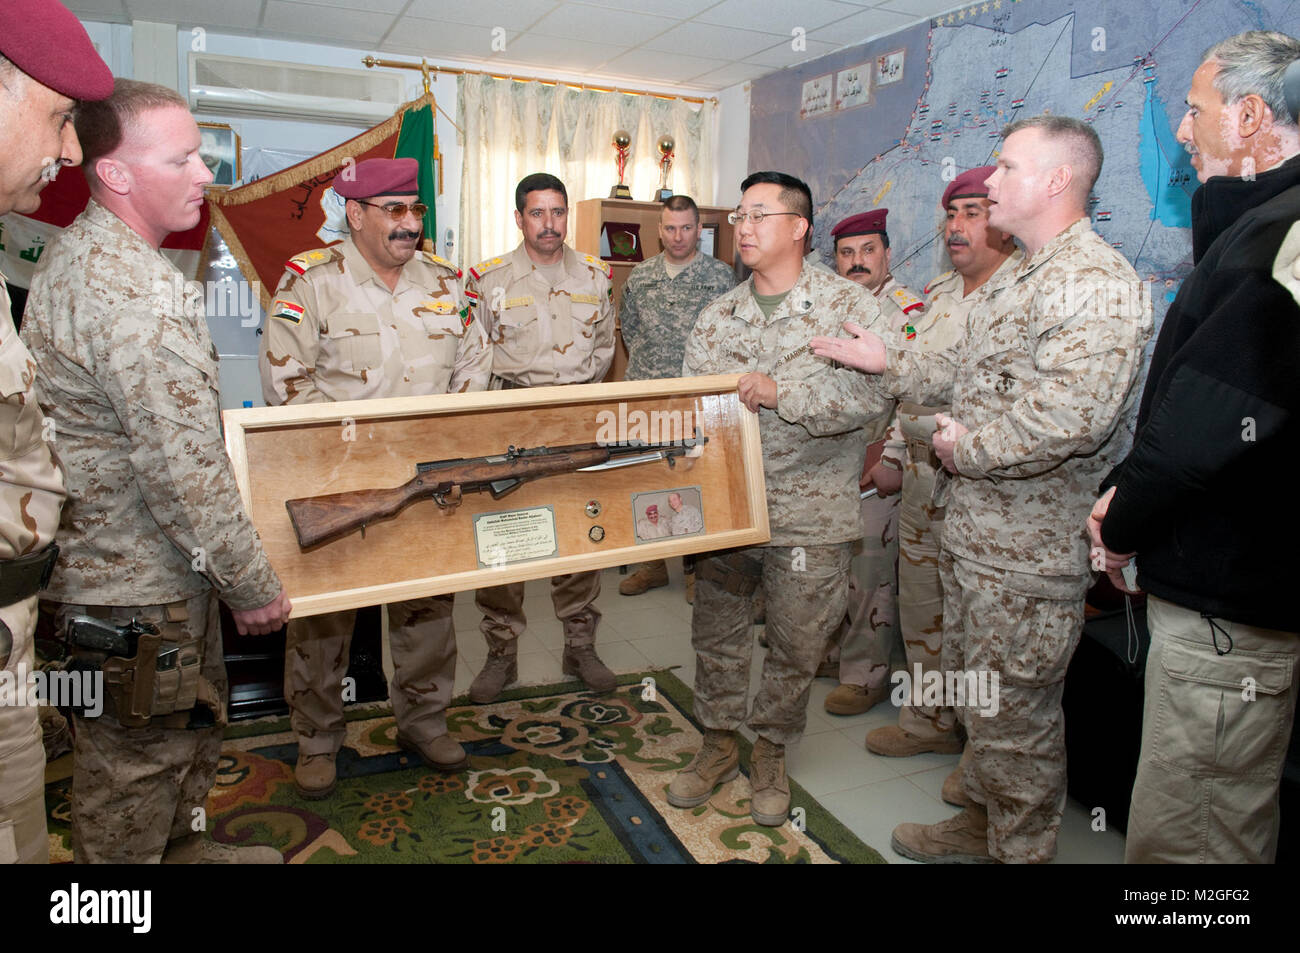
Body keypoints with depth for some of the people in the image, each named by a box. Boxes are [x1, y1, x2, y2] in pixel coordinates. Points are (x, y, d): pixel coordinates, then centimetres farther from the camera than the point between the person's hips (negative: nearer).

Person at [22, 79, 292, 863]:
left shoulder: (80, 252, 9)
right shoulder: (133, 290, -26)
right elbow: (183, 469, -27)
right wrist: (252, 585, -18)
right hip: (138, 590, -10)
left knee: (195, 720, 25)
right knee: (140, 755, 8)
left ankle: (182, 846, 45)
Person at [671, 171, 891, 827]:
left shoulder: (848, 307, -6)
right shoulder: (718, 315, 8)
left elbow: (873, 397, -18)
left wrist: (781, 391, -23)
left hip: (809, 516, -3)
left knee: (796, 645, 10)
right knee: (716, 632, 14)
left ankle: (771, 752, 34)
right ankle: (718, 743, 36)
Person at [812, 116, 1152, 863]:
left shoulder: (1098, 285, -19)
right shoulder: (1017, 280, 15)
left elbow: (1070, 419, -31)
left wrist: (969, 446, -17)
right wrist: (888, 361, 14)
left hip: (1028, 547, -10)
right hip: (972, 527, 10)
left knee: (1015, 714, 6)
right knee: (975, 690, 22)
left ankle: (1021, 850, 27)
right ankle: (984, 822, 41)